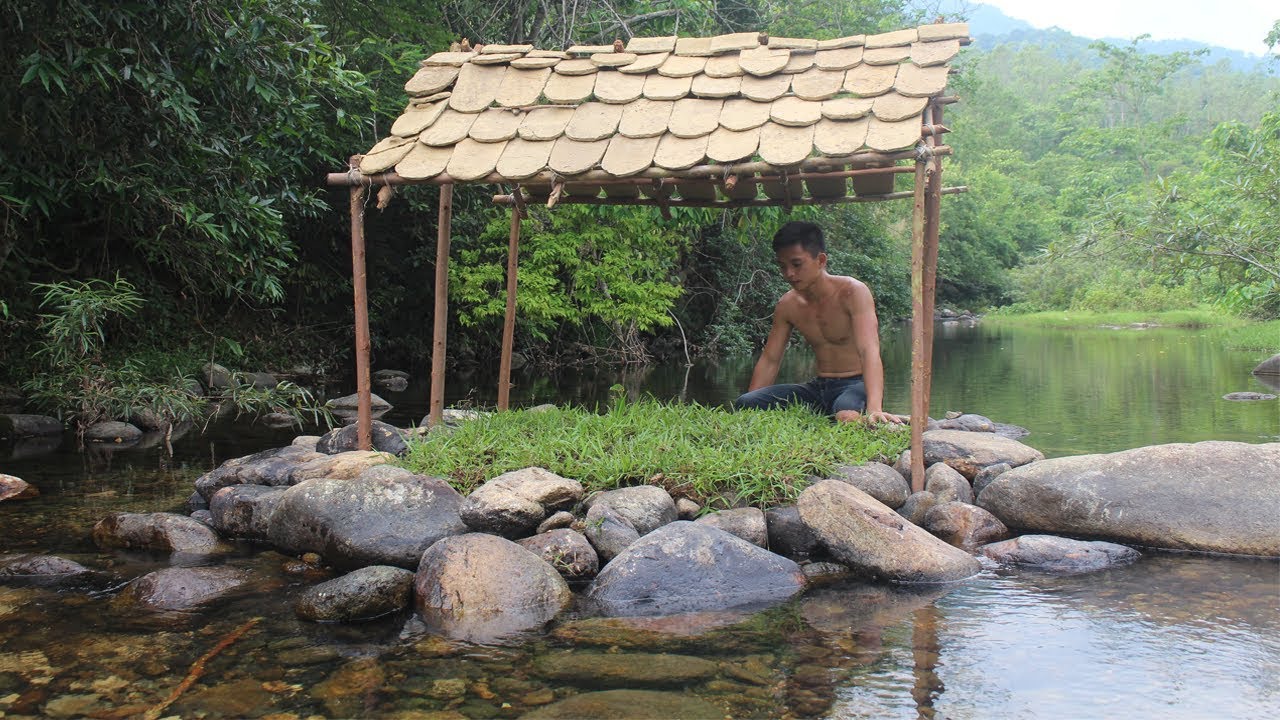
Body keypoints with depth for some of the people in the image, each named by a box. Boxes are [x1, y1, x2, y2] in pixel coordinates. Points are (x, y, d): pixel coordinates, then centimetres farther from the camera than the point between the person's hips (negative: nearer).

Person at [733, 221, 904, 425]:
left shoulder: (852, 292, -15)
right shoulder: (788, 305, 3)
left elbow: (869, 351, -28)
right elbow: (769, 360, 10)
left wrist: (874, 408, -43)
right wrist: (750, 405, 0)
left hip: (857, 385, -6)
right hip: (819, 387, 6)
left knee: (849, 416, -43)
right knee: (744, 404, -13)